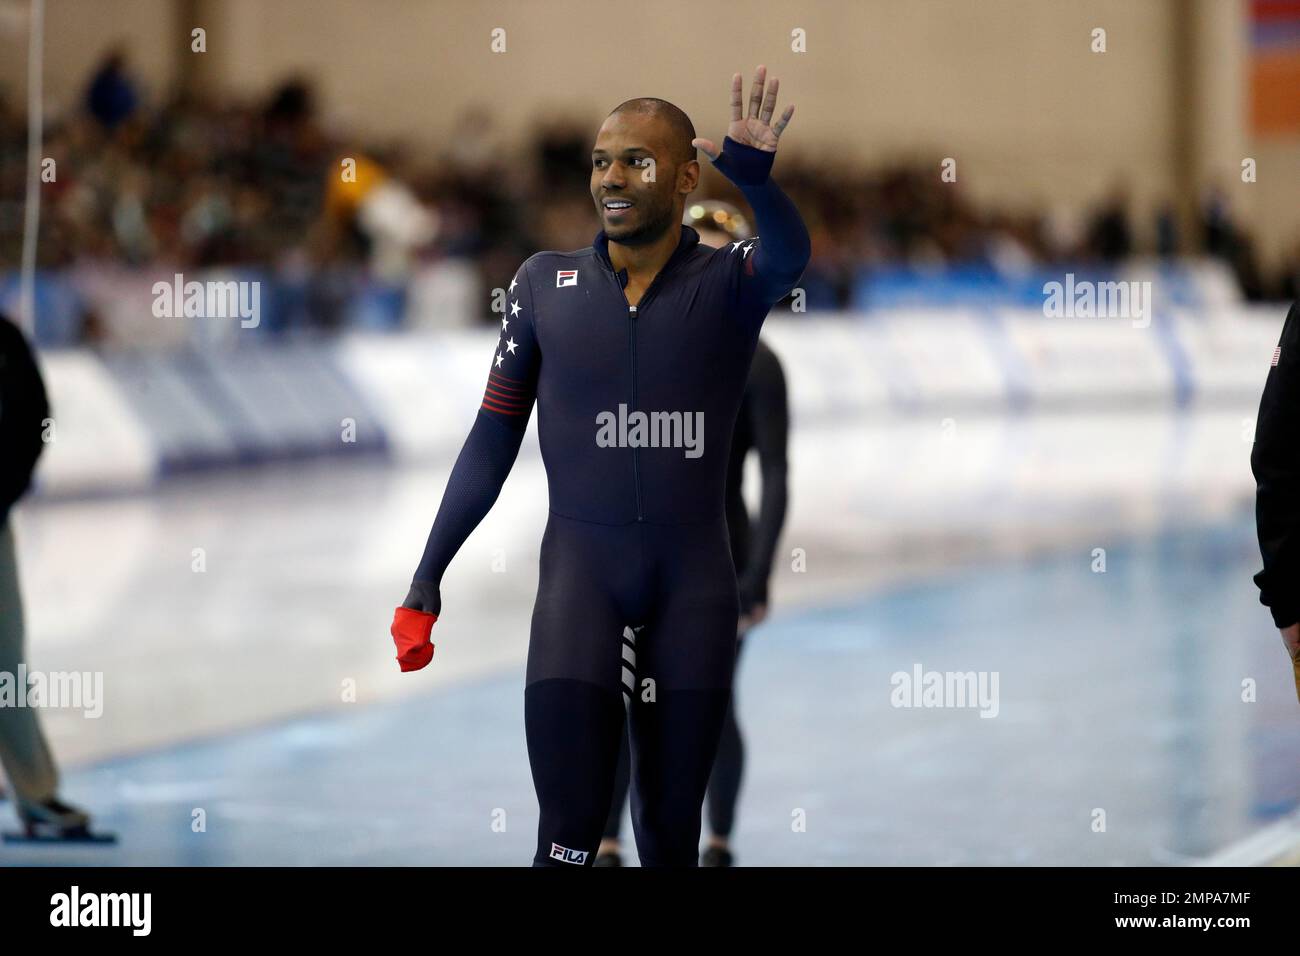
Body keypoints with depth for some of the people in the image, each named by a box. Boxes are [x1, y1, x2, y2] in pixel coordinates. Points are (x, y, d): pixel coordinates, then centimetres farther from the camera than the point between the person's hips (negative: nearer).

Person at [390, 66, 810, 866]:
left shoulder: (728, 283, -1)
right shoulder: (546, 286, 4)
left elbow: (789, 257, -26)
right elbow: (492, 444, 9)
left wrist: (755, 177, -48)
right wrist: (427, 580, 7)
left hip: (694, 578, 0)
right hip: (580, 568, 0)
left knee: (672, 834, 8)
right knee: (570, 836, -9)